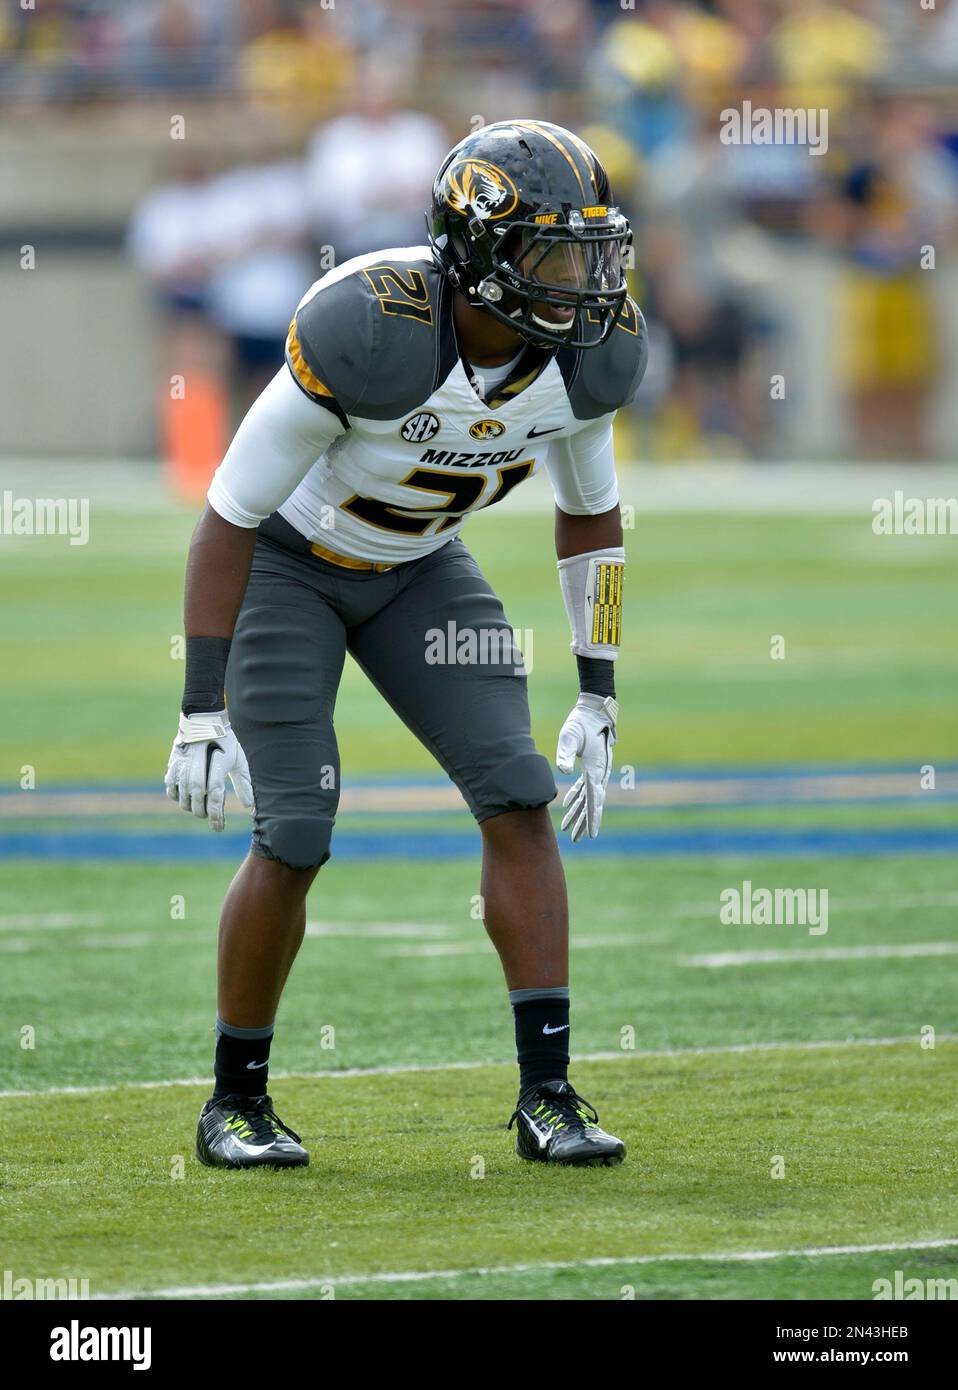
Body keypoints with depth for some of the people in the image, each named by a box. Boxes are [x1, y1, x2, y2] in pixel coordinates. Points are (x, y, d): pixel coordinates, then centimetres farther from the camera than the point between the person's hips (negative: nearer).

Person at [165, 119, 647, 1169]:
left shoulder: (589, 353, -19)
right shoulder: (367, 332, -36)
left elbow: (590, 512, 2)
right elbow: (227, 516, -27)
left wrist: (598, 699, -1)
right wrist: (203, 715, -26)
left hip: (413, 569, 5)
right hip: (282, 562, -5)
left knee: (518, 798, -11)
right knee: (294, 837, -12)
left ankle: (547, 1092, -7)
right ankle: (236, 1102, 7)